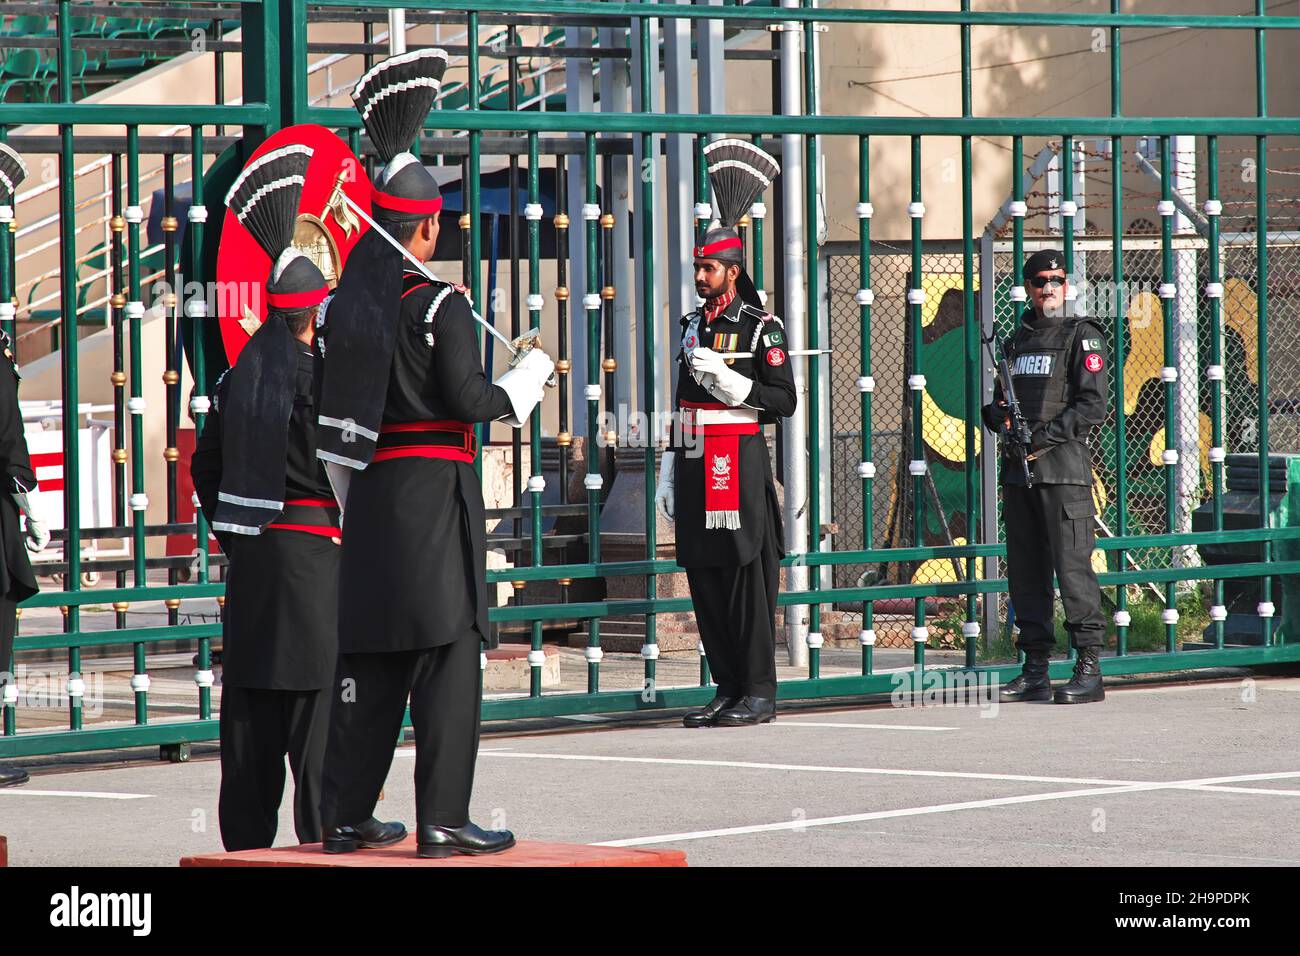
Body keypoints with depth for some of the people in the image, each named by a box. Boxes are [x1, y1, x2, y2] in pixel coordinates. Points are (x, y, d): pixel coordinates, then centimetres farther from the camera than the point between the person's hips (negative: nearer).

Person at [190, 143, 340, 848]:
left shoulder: (239, 375, 10)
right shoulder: (315, 374, -12)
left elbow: (205, 465, 16)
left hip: (250, 558, 7)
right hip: (312, 548, -7)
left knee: (251, 718, 9)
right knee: (317, 701, -4)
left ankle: (245, 843, 13)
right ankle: (322, 840, -5)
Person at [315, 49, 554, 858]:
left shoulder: (349, 304, 6)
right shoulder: (442, 307, -10)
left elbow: (339, 407, 12)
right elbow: (471, 400, -13)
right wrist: (530, 376, 2)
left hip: (370, 489, 6)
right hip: (435, 490, -6)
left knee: (368, 656, 10)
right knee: (447, 655, -4)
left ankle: (347, 814, 11)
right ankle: (443, 820, -7)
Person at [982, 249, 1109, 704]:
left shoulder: (1081, 337, -2)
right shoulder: (1019, 339, 19)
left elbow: (1092, 406, -10)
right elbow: (997, 403, 25)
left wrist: (1042, 438, -15)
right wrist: (999, 415, 2)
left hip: (1063, 468, -7)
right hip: (1018, 472, 7)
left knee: (1072, 568, -10)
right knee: (1025, 572, 7)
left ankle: (1089, 669, -7)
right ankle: (1035, 670, 12)